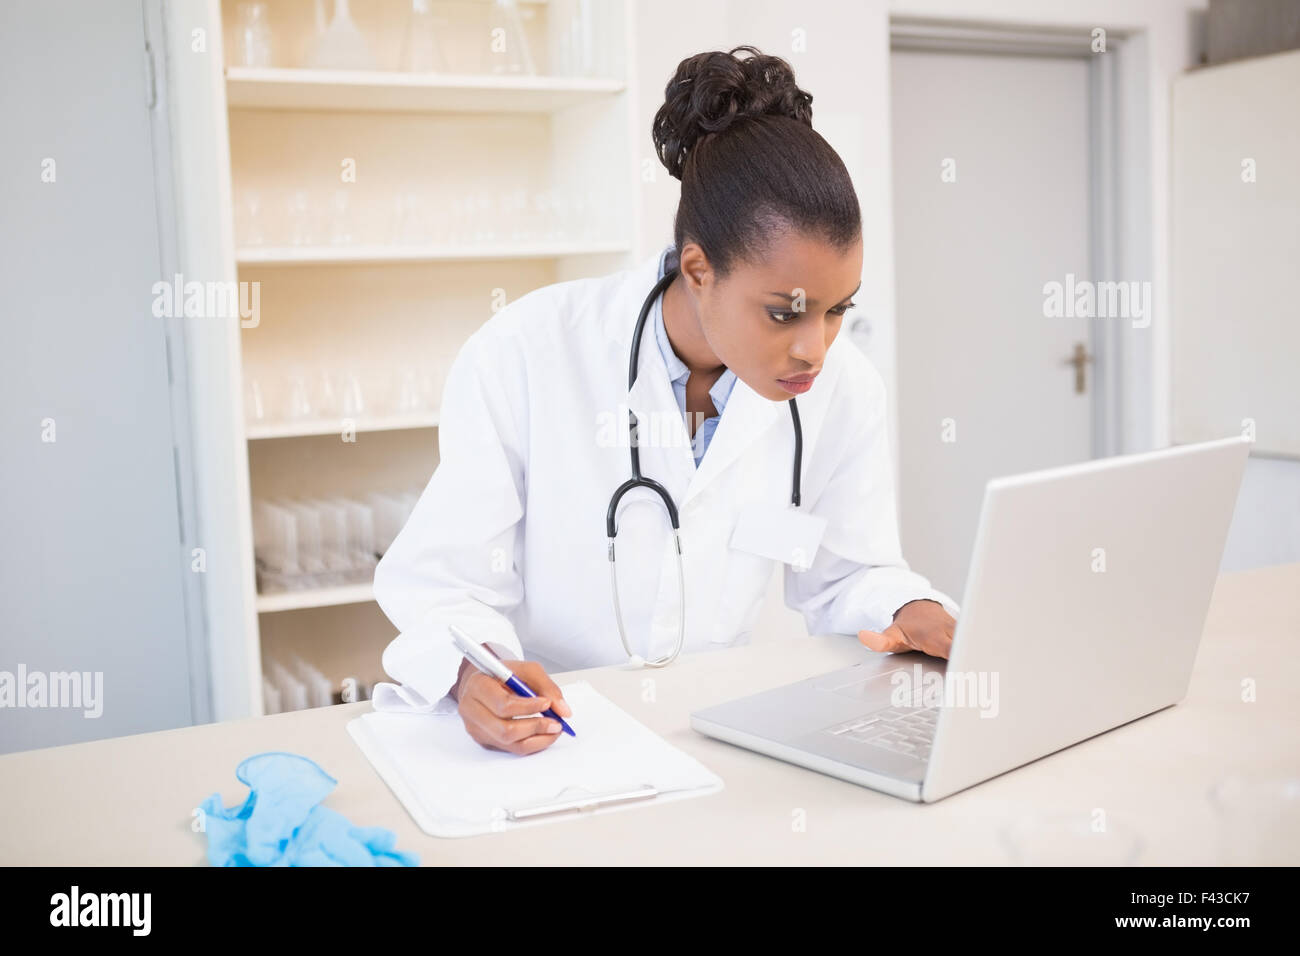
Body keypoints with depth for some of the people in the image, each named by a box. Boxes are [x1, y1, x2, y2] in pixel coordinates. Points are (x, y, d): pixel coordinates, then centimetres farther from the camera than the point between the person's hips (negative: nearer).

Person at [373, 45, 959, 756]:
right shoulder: (524, 353, -18)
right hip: (537, 736, 0)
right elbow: (443, 583, -13)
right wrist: (474, 674, -34)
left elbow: (846, 576, 8)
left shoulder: (843, 386, -5)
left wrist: (914, 615, -13)